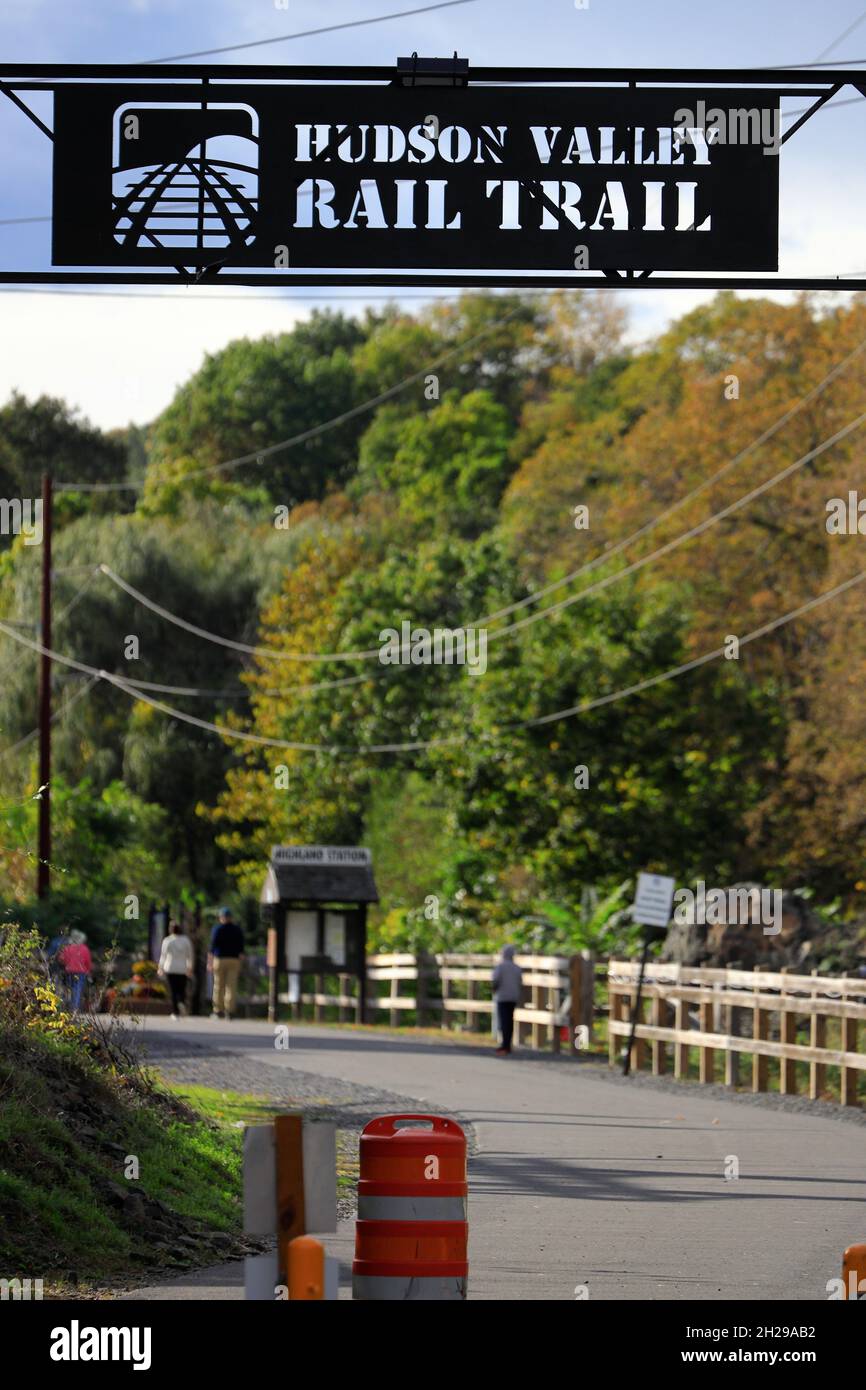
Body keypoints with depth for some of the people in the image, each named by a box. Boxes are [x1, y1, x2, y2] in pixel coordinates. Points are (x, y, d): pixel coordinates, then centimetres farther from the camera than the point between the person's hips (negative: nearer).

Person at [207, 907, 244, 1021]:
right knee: (231, 987, 0)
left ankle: (218, 1011, 6)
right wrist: (240, 963, 11)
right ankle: (229, 1011, -7)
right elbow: (241, 948, 5)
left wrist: (209, 962, -2)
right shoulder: (238, 930, 5)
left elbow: (212, 947, -6)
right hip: (234, 960, 2)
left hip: (220, 960, -2)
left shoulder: (217, 929, -4)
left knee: (218, 986, 5)